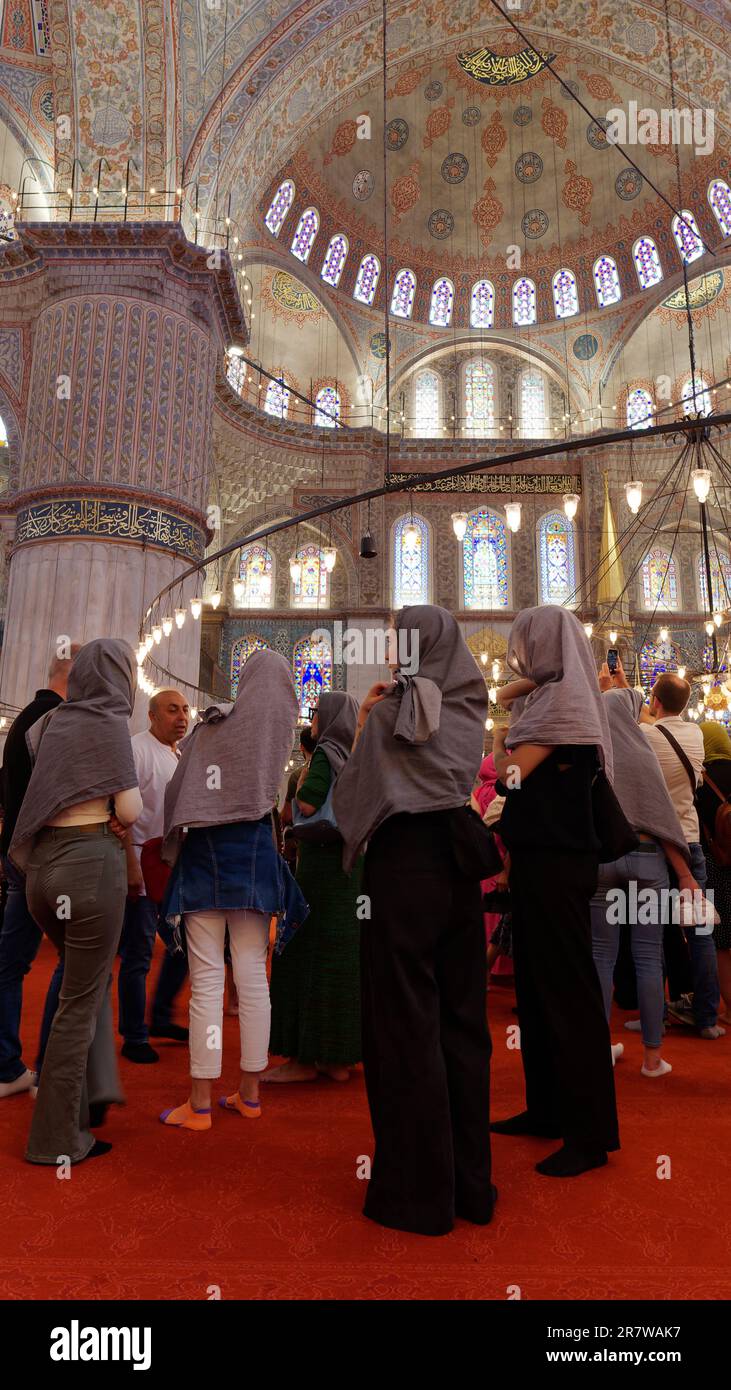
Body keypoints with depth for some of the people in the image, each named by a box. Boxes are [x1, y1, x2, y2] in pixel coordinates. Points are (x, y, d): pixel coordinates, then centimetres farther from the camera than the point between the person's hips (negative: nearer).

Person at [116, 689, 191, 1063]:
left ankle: (161, 1018, 31)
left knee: (183, 945, 14)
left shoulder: (181, 757, 15)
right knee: (138, 954, 0)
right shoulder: (137, 749, -10)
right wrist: (131, 866, -23)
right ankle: (134, 1038, 13)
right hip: (143, 866, -8)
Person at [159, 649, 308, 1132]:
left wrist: (174, 847, 16)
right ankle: (249, 1093, 16)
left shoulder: (210, 728, 5)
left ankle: (200, 1103, 6)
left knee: (207, 979, 1)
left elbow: (177, 791, 6)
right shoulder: (280, 722, 2)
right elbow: (273, 798, 8)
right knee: (253, 976, 7)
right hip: (253, 853, 0)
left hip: (202, 852, 0)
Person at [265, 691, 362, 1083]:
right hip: (353, 865, 8)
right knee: (344, 957, 10)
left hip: (322, 867, -8)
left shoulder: (325, 755, -9)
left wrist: (301, 783, 0)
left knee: (309, 956, -1)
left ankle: (305, 1057, 4)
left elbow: (306, 808, -18)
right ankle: (339, 1057, 17)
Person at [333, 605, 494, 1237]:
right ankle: (470, 1181, 25)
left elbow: (351, 793, -2)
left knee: (407, 1025, 4)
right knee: (462, 1021, 14)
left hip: (403, 870, -6)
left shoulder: (390, 713, -9)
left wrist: (363, 722, 7)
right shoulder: (468, 714, 7)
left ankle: (418, 1191, 15)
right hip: (459, 871, 6)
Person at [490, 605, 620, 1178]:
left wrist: (501, 740, 0)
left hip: (556, 863, -10)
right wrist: (525, 686, 12)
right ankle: (547, 1109, 28)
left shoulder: (562, 697, -14)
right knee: (537, 984, 15)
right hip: (541, 857, 10)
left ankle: (591, 1133, 8)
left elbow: (511, 774, -16)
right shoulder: (549, 697, 14)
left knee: (567, 987, -3)